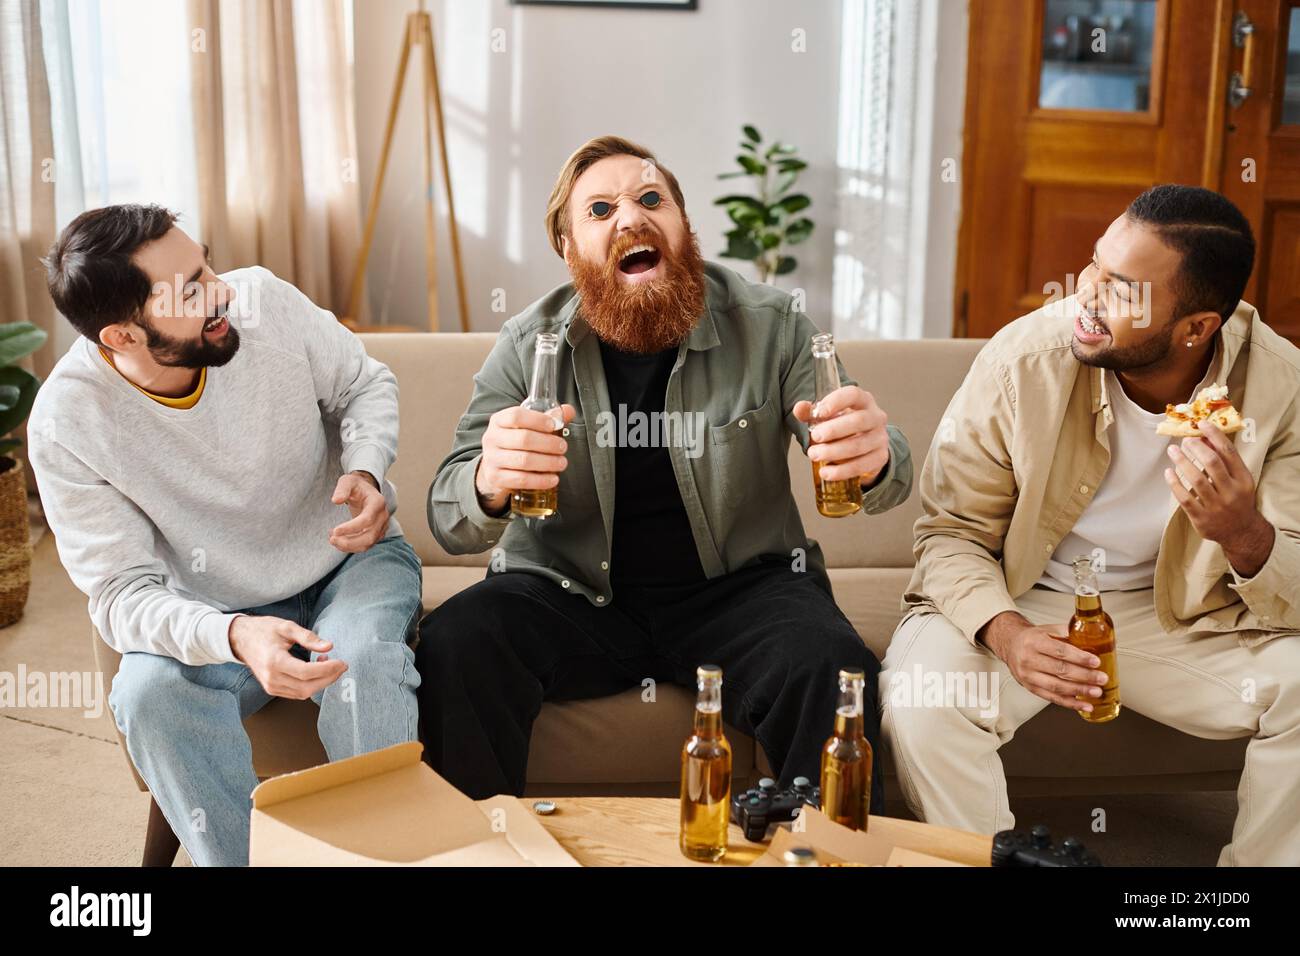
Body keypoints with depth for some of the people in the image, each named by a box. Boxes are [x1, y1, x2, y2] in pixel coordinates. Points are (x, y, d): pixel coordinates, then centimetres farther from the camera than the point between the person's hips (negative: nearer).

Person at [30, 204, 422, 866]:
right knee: (150, 693, -30)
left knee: (363, 661, -32)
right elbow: (122, 593, -20)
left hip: (352, 560, 1)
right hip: (217, 613, 0)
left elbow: (365, 385, 1)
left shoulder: (263, 301, -17)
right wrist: (236, 637, -40)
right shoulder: (65, 425, -20)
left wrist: (366, 472, -21)